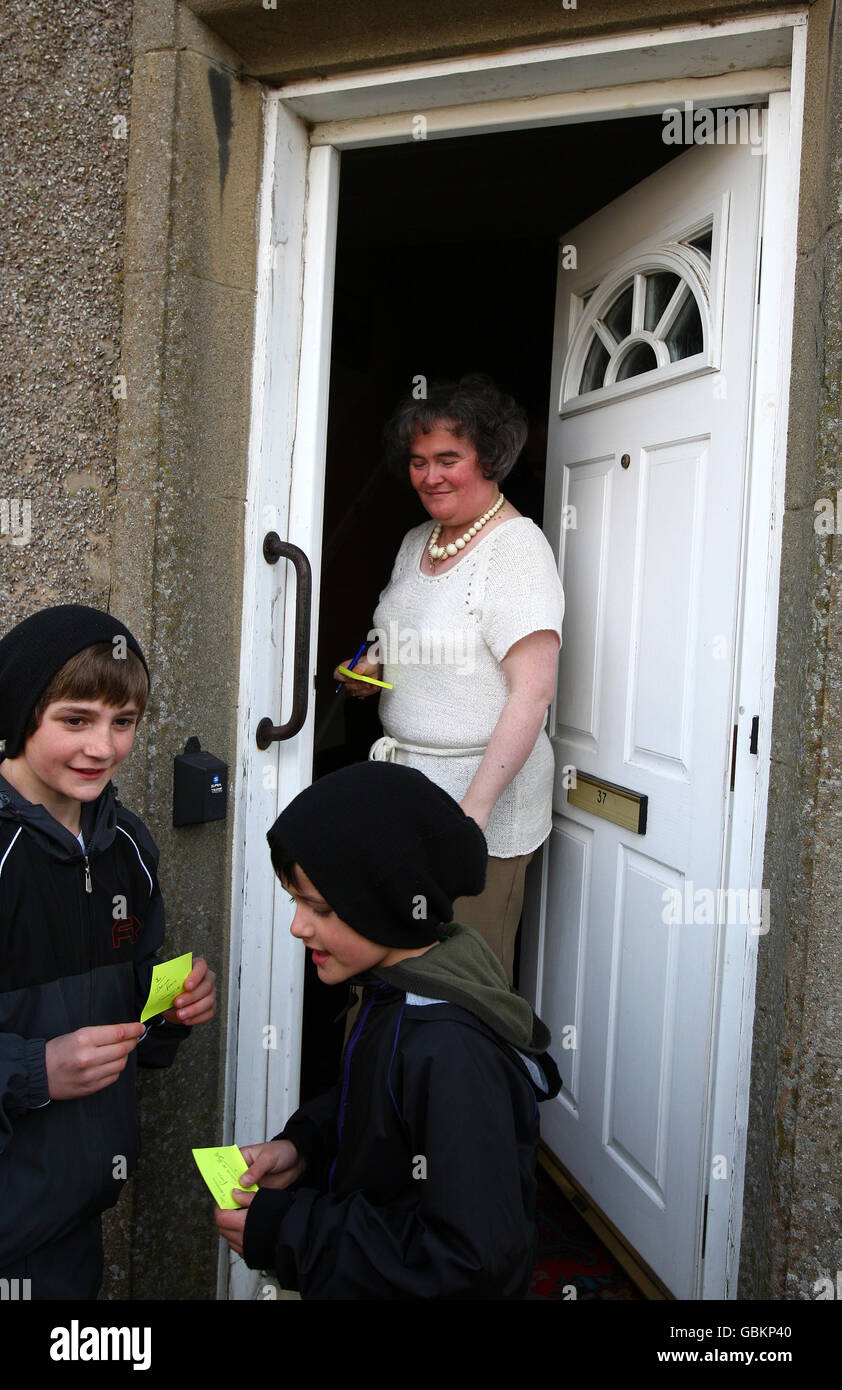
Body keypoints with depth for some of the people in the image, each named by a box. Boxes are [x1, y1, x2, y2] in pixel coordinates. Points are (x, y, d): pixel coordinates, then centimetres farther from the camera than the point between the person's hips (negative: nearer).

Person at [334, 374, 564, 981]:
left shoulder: (517, 547, -14)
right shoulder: (417, 542, 12)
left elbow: (532, 692, -21)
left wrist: (475, 808, -25)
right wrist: (372, 669, 4)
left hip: (481, 799, -7)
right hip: (405, 793, 8)